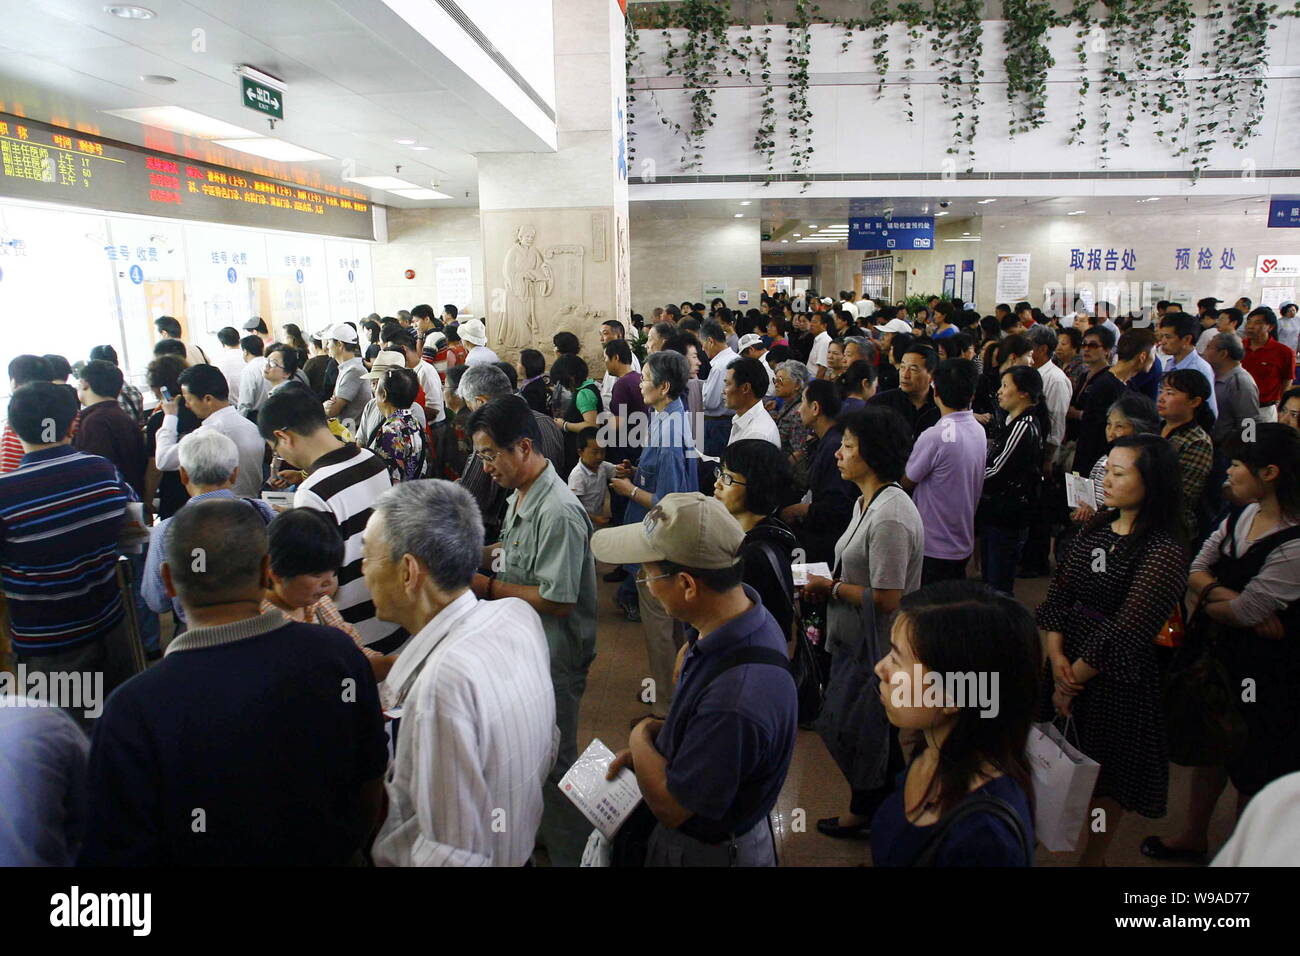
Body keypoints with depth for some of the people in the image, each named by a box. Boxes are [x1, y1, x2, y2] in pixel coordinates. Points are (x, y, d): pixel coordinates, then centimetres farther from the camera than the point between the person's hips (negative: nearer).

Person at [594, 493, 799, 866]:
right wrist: (653, 748, -4)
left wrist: (641, 739, -12)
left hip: (708, 850, -7)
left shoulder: (736, 701, -40)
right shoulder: (741, 610, -12)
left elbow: (670, 807, -26)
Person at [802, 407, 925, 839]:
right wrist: (829, 583, 0)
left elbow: (887, 598, -26)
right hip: (856, 640, 10)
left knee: (855, 730, 8)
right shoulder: (867, 502, 7)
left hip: (875, 648, -10)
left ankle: (865, 813, 30)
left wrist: (832, 589, -15)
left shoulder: (891, 517, -26)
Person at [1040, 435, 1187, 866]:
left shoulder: (1163, 552, -18)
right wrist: (1057, 657, -10)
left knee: (1106, 770, 13)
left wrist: (1073, 679, -12)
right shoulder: (1097, 527, 2)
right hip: (1068, 665, 5)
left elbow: (1124, 635, -20)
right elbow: (1058, 594, 1)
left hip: (1115, 680, -5)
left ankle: (1093, 856, 33)